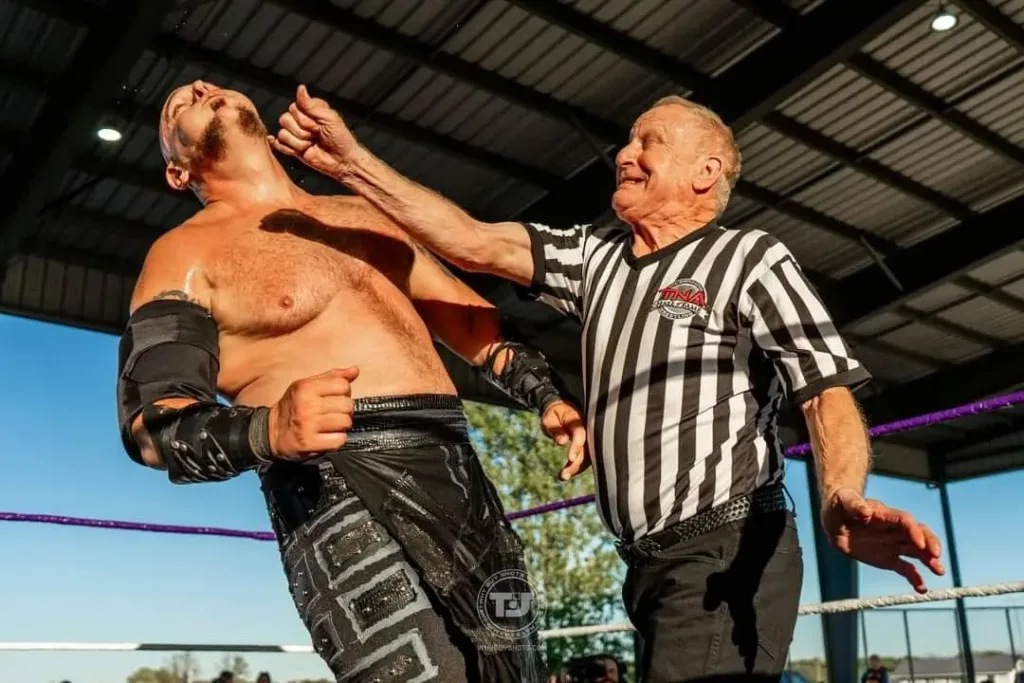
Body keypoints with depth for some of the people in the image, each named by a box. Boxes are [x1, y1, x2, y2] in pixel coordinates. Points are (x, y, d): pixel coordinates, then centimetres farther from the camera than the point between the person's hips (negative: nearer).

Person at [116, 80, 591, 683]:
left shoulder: (362, 215, 23)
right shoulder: (187, 251, 5)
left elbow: (471, 317, 27)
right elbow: (151, 423, -6)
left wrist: (546, 395, 11)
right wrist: (267, 430, -26)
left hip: (460, 474, 6)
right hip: (338, 489, -6)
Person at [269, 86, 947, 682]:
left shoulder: (752, 260, -4)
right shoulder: (598, 256, 14)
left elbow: (828, 393, -13)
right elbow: (473, 243, 5)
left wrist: (842, 501, -35)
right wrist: (349, 160, -2)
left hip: (728, 558, -7)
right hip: (651, 564, 7)